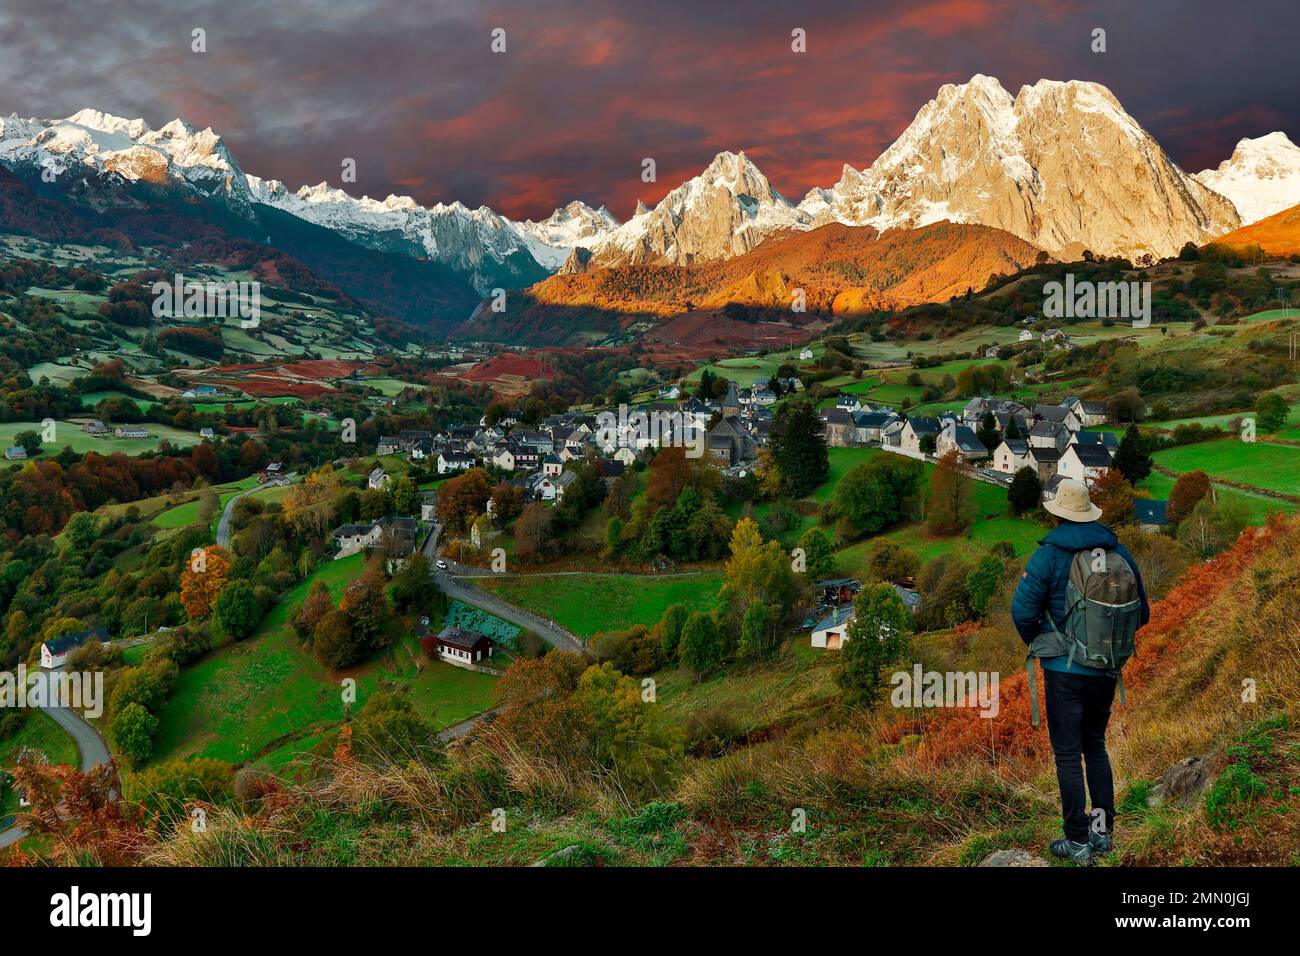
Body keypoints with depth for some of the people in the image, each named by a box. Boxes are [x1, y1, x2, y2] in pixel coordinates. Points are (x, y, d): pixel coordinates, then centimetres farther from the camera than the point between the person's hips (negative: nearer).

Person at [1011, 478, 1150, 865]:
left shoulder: (1049, 555, -13)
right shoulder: (1119, 553, 1)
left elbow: (1022, 611, -15)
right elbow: (1142, 613, 7)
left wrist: (1035, 642, 5)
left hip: (1065, 670, -5)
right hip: (1107, 671, 5)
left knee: (1068, 754, 4)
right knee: (1096, 747, 20)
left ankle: (1078, 841, 8)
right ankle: (1102, 831, 24)